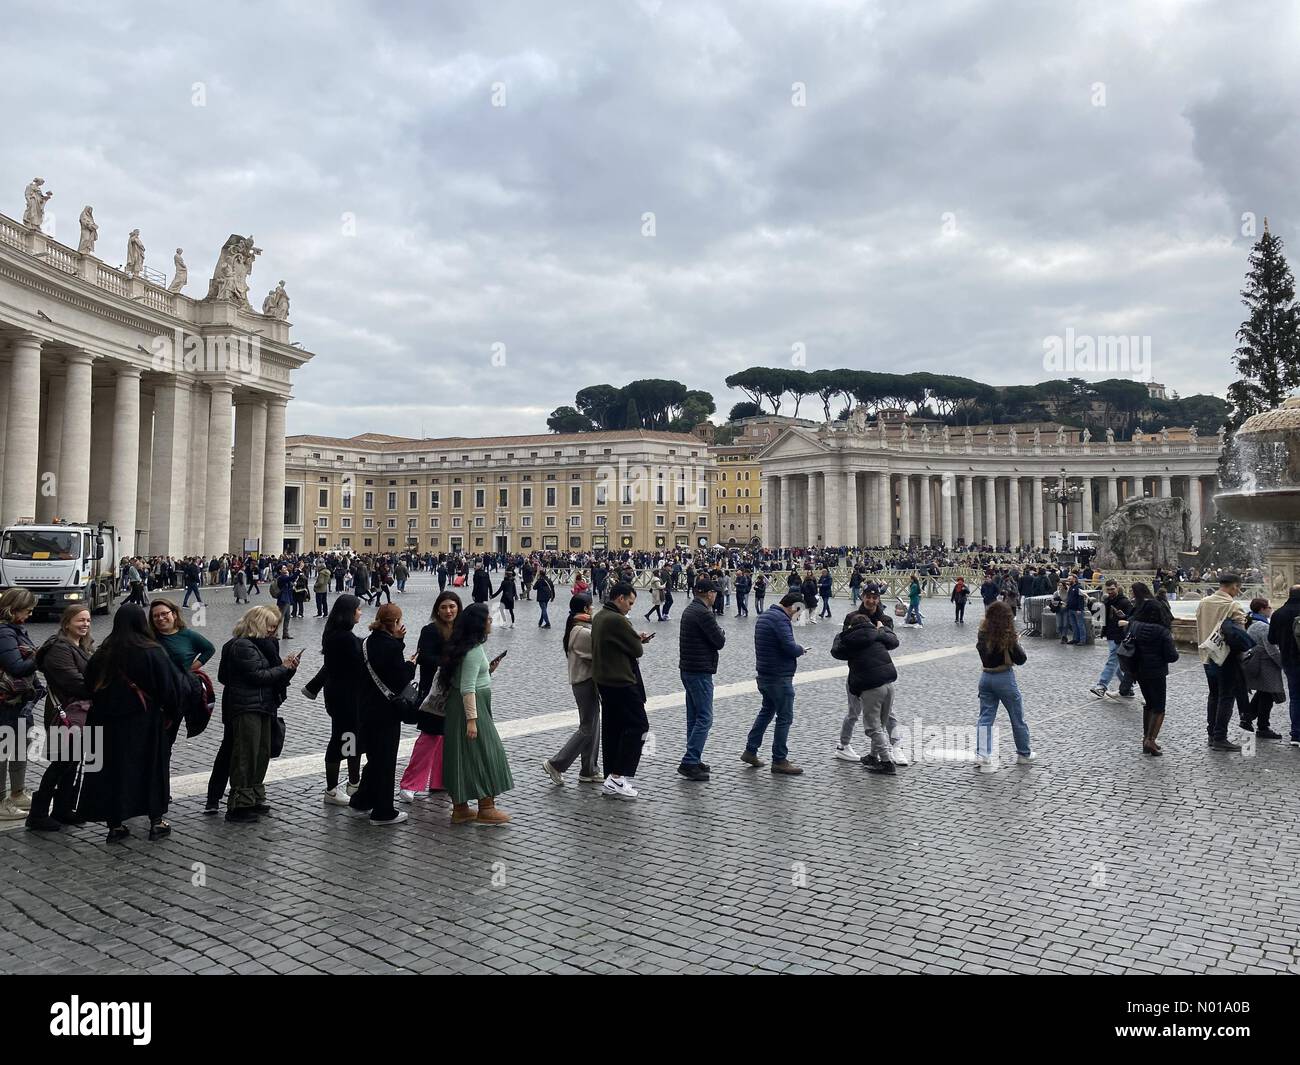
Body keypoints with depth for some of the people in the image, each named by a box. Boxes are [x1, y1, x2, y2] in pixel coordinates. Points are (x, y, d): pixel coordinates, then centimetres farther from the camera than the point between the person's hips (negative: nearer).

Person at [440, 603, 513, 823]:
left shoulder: (465, 646, 12)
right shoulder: (474, 650, -19)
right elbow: (467, 688, -23)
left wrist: (488, 671, 10)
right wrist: (471, 719, -24)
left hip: (457, 706, 10)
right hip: (471, 706, -10)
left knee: (461, 755, 12)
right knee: (483, 754, -1)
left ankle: (460, 809, 19)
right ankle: (486, 808, 7)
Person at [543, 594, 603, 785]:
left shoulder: (574, 629, 10)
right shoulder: (584, 632, -21)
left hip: (584, 681, 10)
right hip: (586, 683, -10)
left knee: (593, 727, 15)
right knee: (587, 729, -1)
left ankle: (589, 771, 22)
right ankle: (556, 764, 4)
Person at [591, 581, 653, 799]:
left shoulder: (599, 617, 12)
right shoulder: (617, 620, -20)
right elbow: (637, 650, -15)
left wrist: (636, 638, 7)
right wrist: (639, 641, 7)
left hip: (603, 681, 10)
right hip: (622, 683, -10)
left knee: (612, 729, 13)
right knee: (638, 726, -4)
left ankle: (611, 781, 18)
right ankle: (618, 777, -6)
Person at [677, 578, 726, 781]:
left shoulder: (689, 609, 13)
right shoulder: (703, 613, -18)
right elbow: (720, 642, -16)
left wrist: (716, 632, 2)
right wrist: (721, 631, 4)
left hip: (687, 669, 10)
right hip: (700, 671, -10)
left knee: (694, 716, 15)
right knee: (705, 718, -7)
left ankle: (694, 759, 20)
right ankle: (689, 762, -9)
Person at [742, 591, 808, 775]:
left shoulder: (764, 615, 13)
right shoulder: (781, 619, -19)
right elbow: (790, 647, -26)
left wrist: (796, 650, 9)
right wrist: (801, 650, -5)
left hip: (764, 675, 10)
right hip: (779, 677, -10)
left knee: (767, 711, 21)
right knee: (785, 717, -1)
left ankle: (750, 751, 23)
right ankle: (779, 761, 5)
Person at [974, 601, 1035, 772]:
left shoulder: (983, 634, -3)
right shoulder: (1007, 636, -17)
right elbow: (1020, 659, -11)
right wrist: (1017, 645, 5)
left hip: (986, 677, 4)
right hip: (1004, 678, -4)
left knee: (985, 717, 6)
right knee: (1017, 718, 14)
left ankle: (982, 755, -6)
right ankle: (1024, 753, 30)